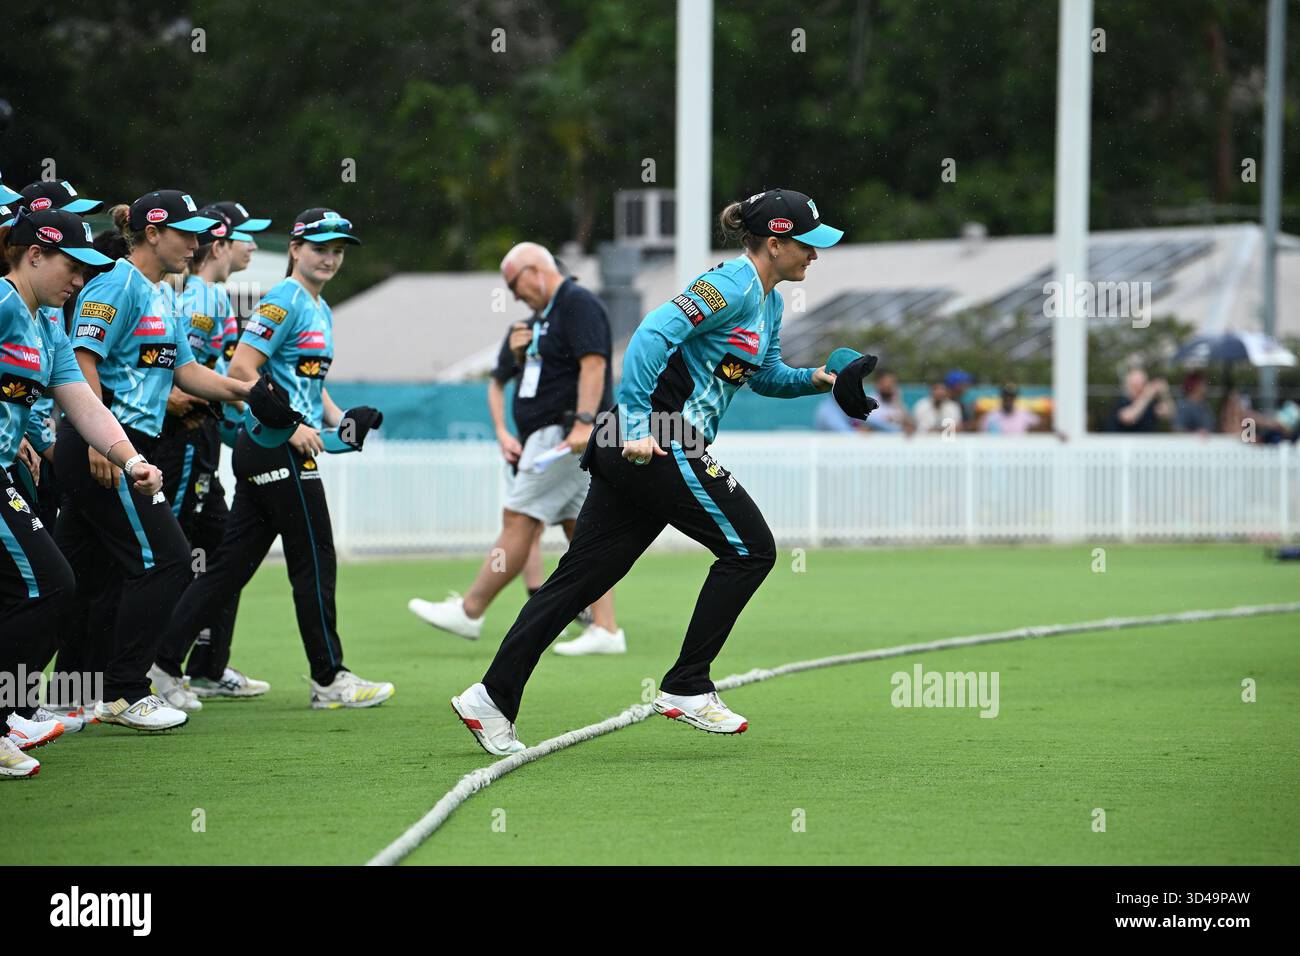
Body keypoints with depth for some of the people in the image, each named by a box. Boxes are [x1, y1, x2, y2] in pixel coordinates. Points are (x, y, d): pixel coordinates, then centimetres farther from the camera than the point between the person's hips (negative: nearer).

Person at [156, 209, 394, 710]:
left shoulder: (320, 310, 19)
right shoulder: (284, 301, -11)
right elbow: (241, 370, -18)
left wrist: (339, 418, 12)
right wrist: (291, 426, -19)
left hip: (261, 451, 10)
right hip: (278, 451, -10)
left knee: (233, 563, 7)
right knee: (315, 560, -2)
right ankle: (329, 679, 6)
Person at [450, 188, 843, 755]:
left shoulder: (768, 302, 19)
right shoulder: (733, 286, -12)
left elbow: (763, 375, 32)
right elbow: (655, 332, -23)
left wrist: (815, 380, 13)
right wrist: (636, 424, -27)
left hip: (632, 449, 10)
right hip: (657, 444, -10)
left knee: (581, 575, 6)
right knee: (749, 548, -2)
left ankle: (492, 698, 4)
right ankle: (686, 689, 2)